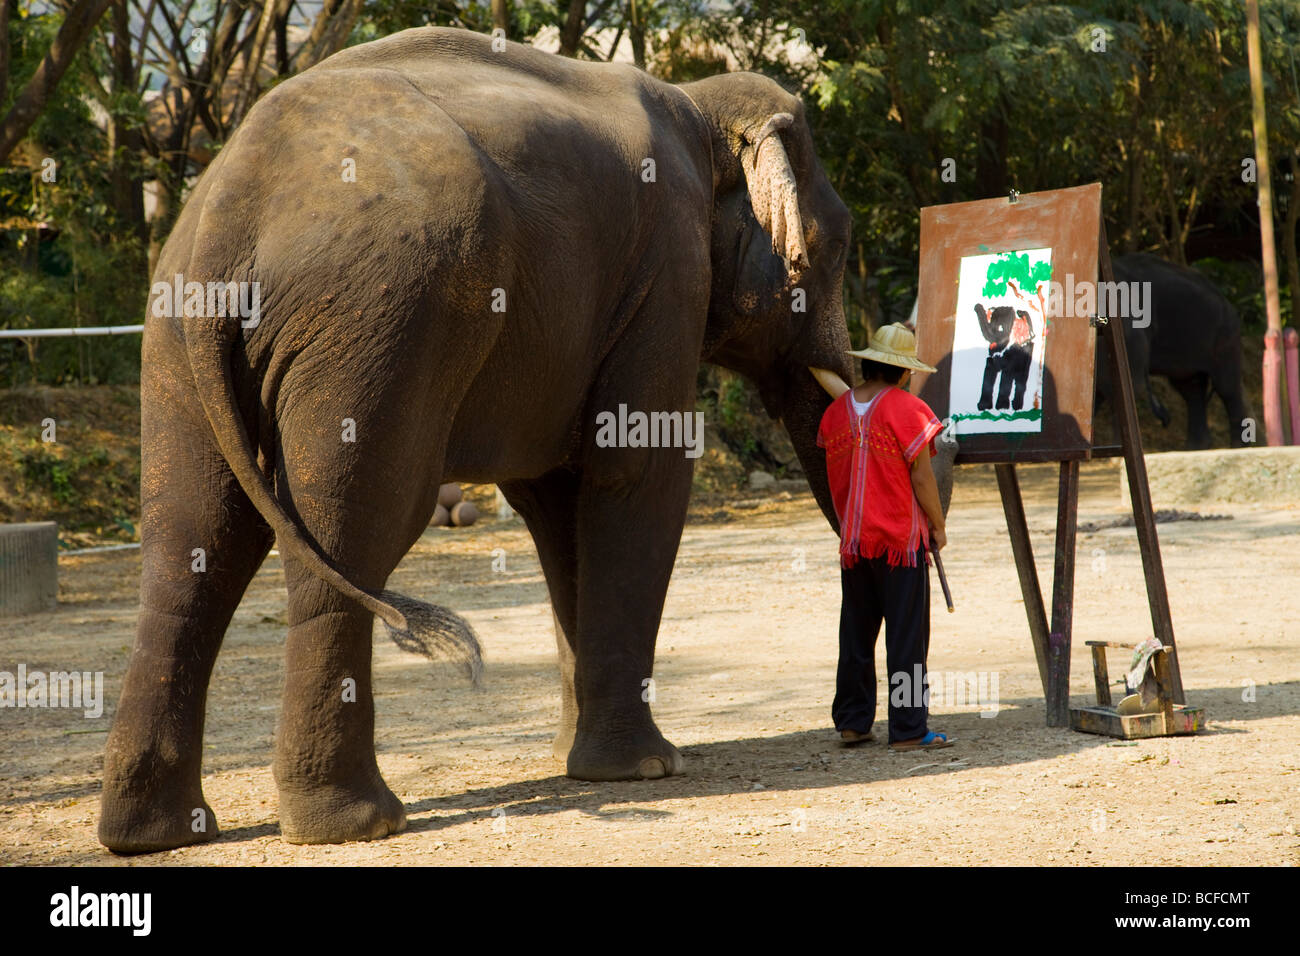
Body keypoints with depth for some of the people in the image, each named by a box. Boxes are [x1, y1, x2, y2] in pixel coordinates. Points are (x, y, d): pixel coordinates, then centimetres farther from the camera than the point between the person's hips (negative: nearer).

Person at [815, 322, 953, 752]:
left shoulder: (835, 411, 6)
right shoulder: (907, 409, -11)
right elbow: (922, 479, -10)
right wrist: (938, 526, 3)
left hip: (853, 539, 5)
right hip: (901, 538, -5)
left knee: (856, 634, 13)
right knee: (907, 636, -1)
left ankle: (851, 721, 16)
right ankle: (908, 729, -2)